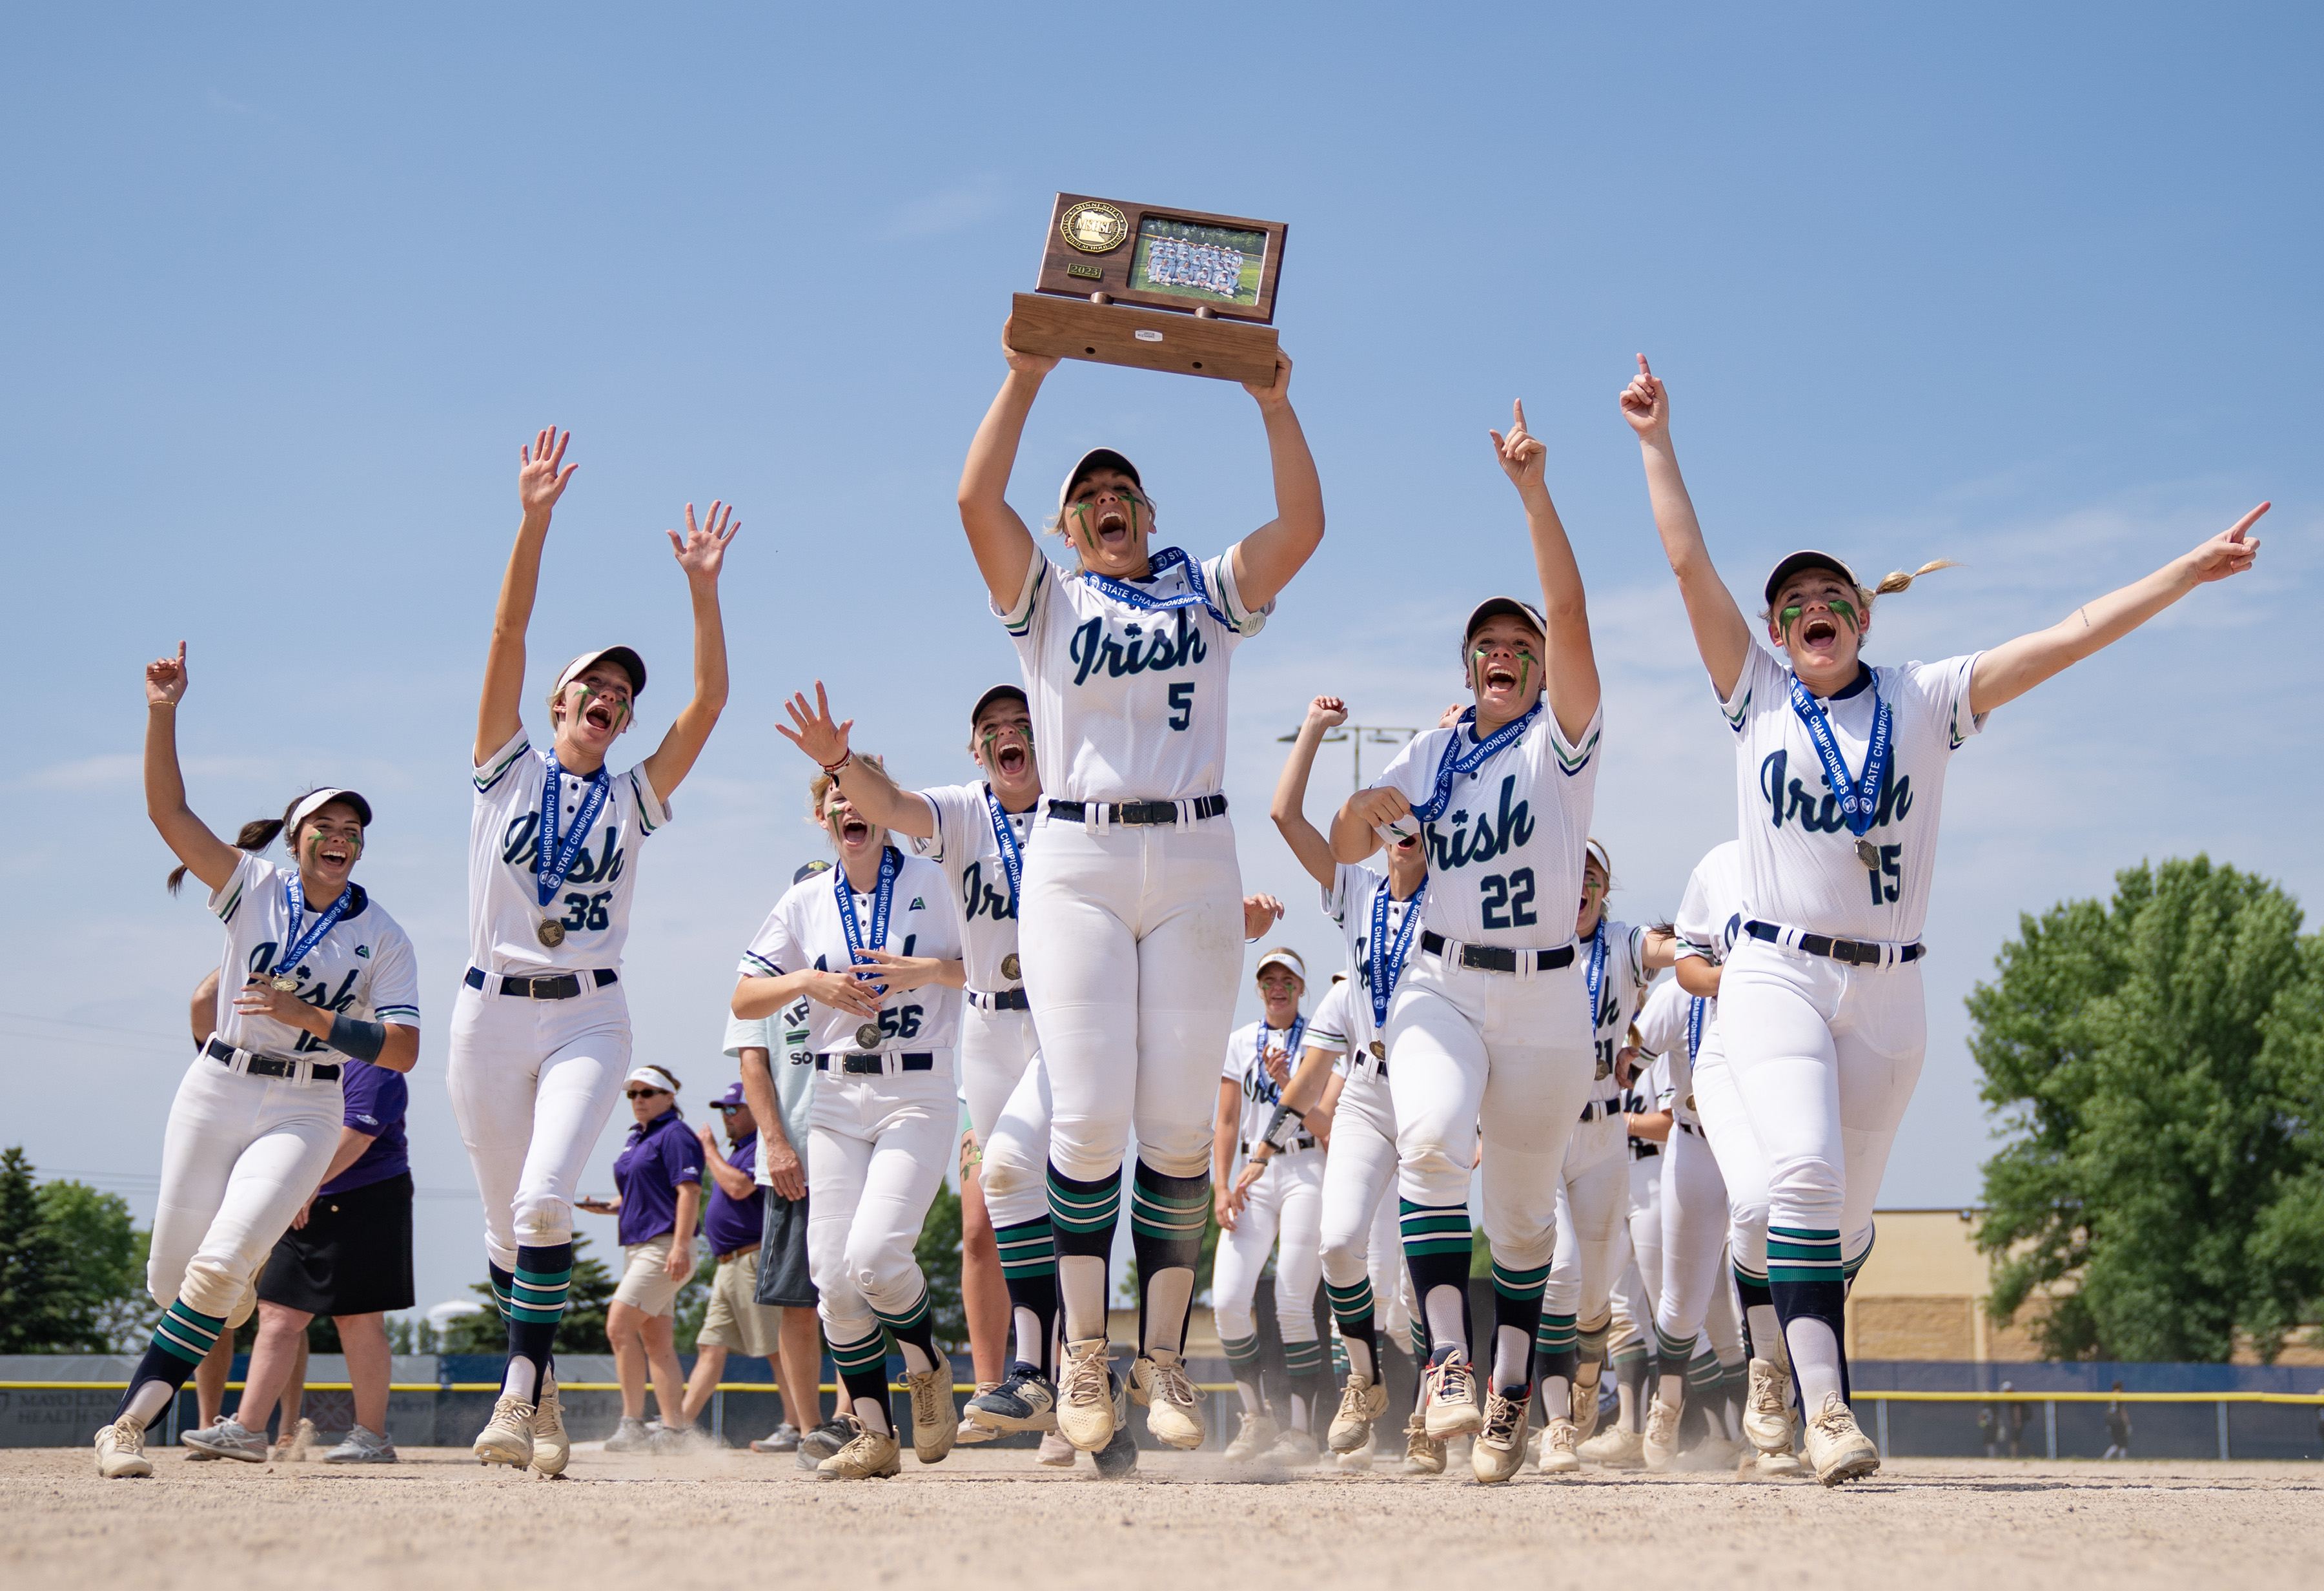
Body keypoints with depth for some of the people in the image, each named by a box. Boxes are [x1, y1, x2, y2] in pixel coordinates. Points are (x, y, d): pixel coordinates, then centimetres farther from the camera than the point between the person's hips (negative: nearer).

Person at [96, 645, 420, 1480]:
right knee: (170, 1277, 3)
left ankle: (130, 1422, -12)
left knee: (219, 1268, -20)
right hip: (215, 1092, 2)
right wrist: (163, 714, -21)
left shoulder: (383, 937, -1)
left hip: (305, 1111, -2)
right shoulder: (253, 886, 1)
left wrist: (310, 1016, -20)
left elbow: (402, 1051, -8)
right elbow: (168, 812, -10)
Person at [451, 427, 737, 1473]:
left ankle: (518, 1397, -19)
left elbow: (711, 699, 0)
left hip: (591, 1018, 0)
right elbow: (508, 633, -3)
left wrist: (703, 588, -10)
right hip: (492, 1010, 0)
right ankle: (538, 1385, 28)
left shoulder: (635, 797, 11)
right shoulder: (506, 769, 8)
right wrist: (534, 520, -13)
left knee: (546, 1201, -21)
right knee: (509, 1226, 7)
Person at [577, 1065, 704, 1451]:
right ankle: (676, 1430, 6)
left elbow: (689, 1191, -17)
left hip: (664, 1243, -10)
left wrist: (681, 1246, -26)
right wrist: (607, 1207, 9)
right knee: (656, 1340, 6)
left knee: (620, 1324, -17)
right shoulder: (636, 1139, 20)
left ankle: (633, 1423, -17)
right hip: (637, 1245, 10)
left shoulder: (675, 1135, -8)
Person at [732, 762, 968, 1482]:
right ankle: (872, 1436, 8)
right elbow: (743, 998, 10)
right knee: (834, 1278, -5)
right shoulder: (805, 902, 10)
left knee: (874, 1256, -20)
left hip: (919, 1097, -3)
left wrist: (929, 970, -12)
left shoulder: (932, 883, 2)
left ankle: (927, 1367, 9)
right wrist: (809, 981, -7)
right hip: (836, 1101, 4)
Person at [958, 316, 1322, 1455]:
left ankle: (1164, 1357, 4)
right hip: (1077, 863, -1)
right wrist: (1028, 377, -4)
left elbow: (1303, 524, 1)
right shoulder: (1046, 603, 11)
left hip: (1195, 863, 1)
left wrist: (1273, 403, -2)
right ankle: (1083, 1354, -2)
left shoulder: (1207, 593, 16)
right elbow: (977, 501, -4)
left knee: (1178, 1122, -2)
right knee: (1089, 1113, -9)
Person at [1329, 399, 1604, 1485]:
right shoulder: (1431, 755, 13)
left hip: (1546, 1001, -1)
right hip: (1441, 987, 1)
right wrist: (1367, 807, -10)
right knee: (1430, 1145, -28)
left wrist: (1532, 491, -21)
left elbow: (1569, 612, -13)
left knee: (1523, 1211, 7)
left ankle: (1509, 1394, 24)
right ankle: (1446, 1362, -29)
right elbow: (1342, 849, 12)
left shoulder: (1562, 741, 1)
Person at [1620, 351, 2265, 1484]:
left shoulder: (1925, 701, 10)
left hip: (1889, 991, 2)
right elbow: (1689, 565, 3)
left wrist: (2191, 571, -1)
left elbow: (2068, 637, 4)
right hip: (1776, 974, -2)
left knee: (1847, 1213, 6)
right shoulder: (1757, 695, 8)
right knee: (1806, 1172, -22)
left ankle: (1787, 1351, 28)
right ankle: (1824, 1407, -26)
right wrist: (1655, 441, 0)